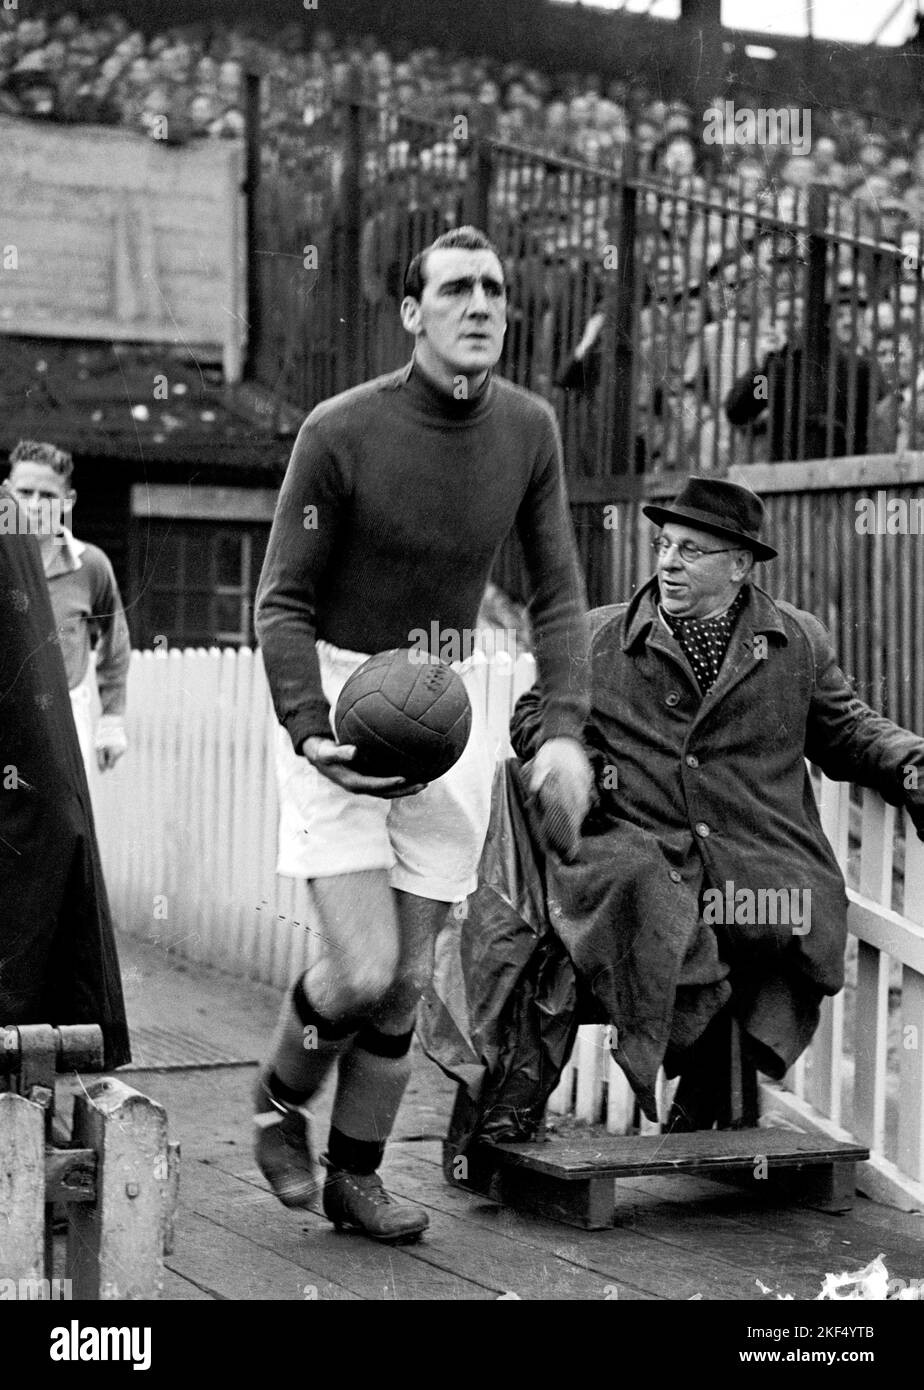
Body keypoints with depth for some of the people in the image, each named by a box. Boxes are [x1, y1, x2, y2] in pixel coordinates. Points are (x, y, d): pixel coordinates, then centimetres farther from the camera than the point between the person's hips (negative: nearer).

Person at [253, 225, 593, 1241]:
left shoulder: (528, 429, -3)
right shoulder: (341, 432, -16)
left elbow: (557, 592, 4)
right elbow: (282, 602, -11)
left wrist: (564, 729, -10)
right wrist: (310, 733, -25)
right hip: (334, 693, -4)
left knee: (407, 978, 9)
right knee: (363, 968, -13)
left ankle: (355, 1176, 26)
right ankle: (278, 1099, 19)